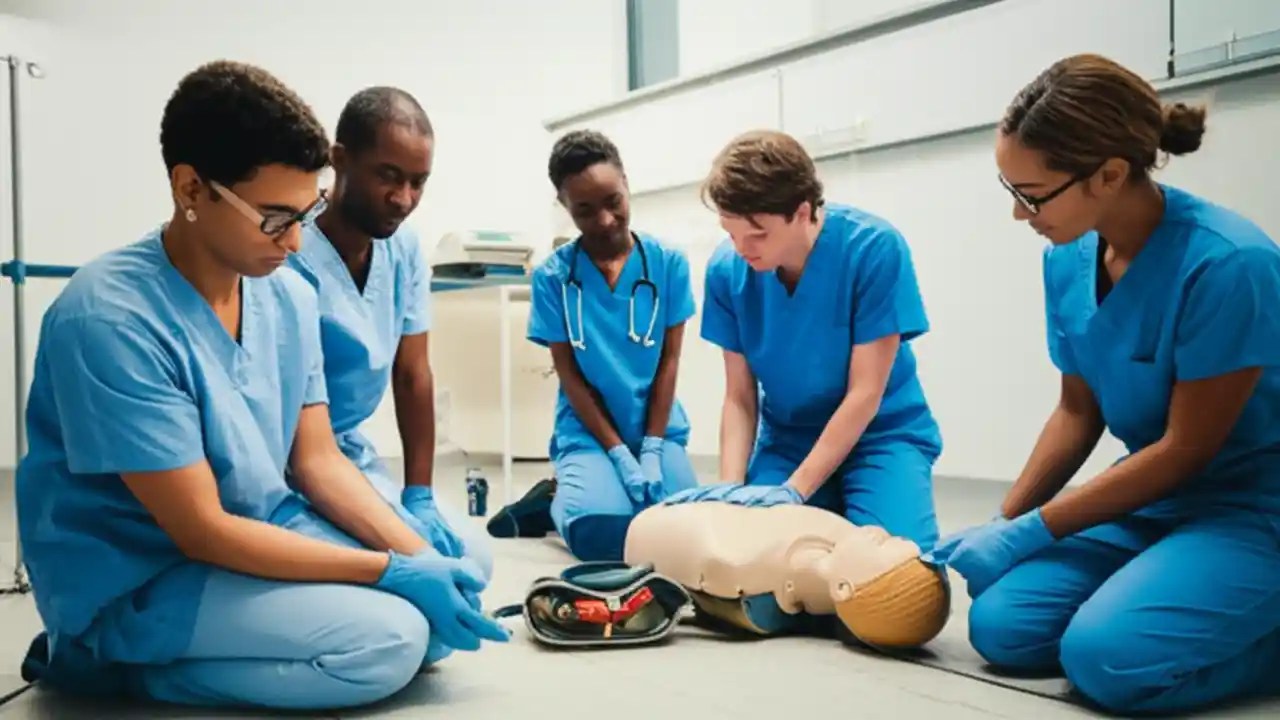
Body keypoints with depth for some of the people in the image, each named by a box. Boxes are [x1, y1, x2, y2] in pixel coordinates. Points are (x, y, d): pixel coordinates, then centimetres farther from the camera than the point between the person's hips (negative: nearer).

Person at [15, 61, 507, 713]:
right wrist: (394, 571, -23)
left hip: (260, 536, 7)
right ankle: (111, 662, -7)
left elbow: (318, 461, 3)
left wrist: (419, 555, -13)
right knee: (389, 640, -23)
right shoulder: (110, 320, -25)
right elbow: (201, 530, -24)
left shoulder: (289, 296, -2)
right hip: (139, 580, -7)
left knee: (448, 593, 1)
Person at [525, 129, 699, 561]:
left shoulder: (668, 262, -2)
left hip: (658, 427, 2)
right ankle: (558, 497, 10)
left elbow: (669, 359, -1)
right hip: (588, 430, -2)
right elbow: (569, 375, -5)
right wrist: (620, 455, -12)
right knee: (604, 532, -26)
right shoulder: (552, 275, -6)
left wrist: (652, 449, -9)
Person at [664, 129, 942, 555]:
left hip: (879, 434, -3)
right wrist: (730, 486, -21)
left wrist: (794, 490, -25)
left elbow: (865, 394, -20)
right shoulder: (726, 269, -10)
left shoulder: (875, 248, -21)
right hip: (787, 438, 3)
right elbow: (739, 397, -5)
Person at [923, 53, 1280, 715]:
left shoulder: (1227, 264, -25)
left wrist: (1031, 531, -16)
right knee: (1001, 624, -10)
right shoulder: (1067, 262, -3)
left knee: (1108, 656, -28)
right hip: (1153, 493, 7)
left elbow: (1188, 447, -20)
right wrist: (1002, 523, -2)